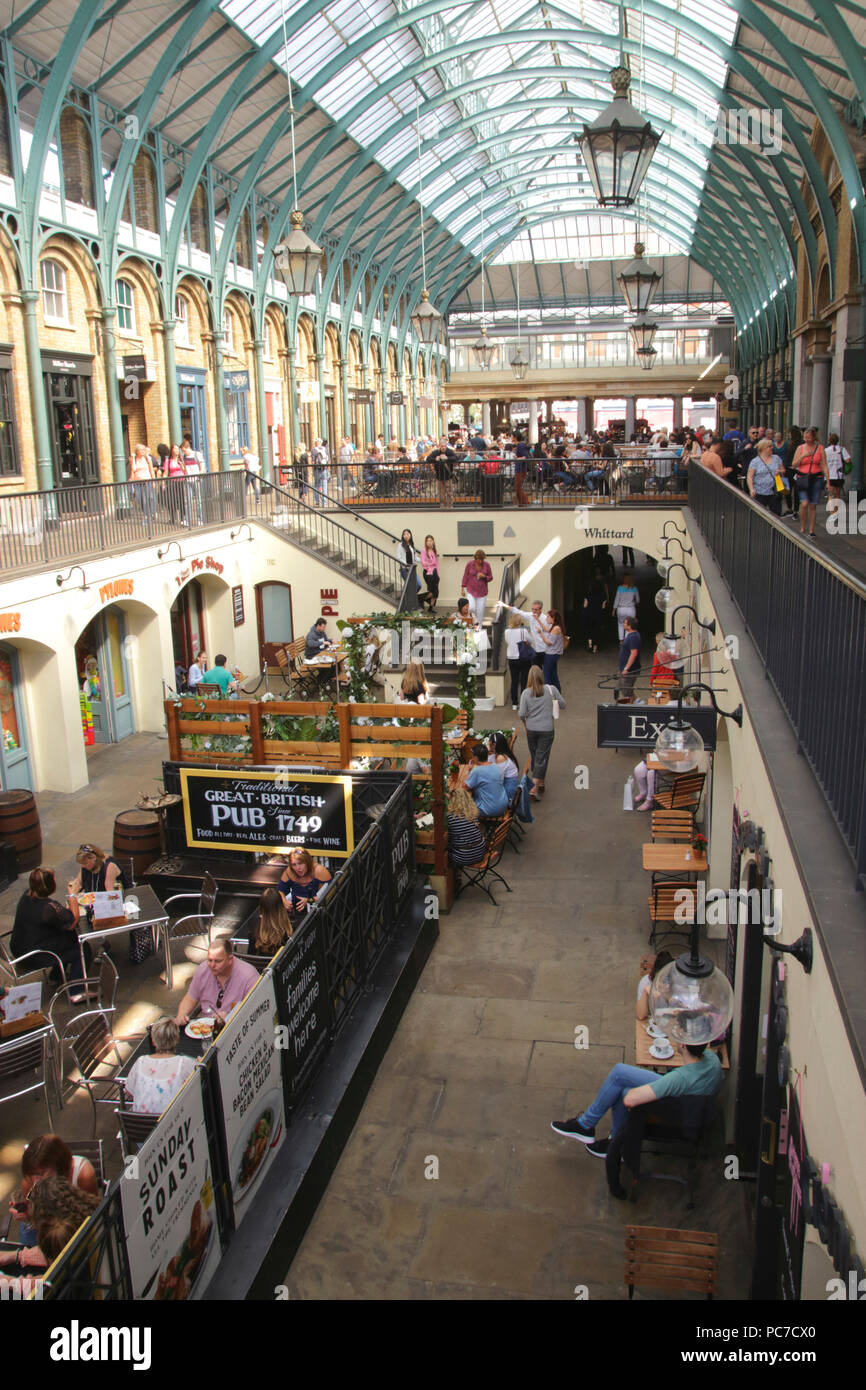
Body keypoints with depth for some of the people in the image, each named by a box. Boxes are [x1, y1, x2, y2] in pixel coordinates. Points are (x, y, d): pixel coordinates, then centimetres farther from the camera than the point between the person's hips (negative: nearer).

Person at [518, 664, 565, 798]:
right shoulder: (551, 690, -10)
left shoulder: (526, 693, -8)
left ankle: (540, 783, 35)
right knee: (542, 758, 1)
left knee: (535, 756, 19)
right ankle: (534, 789, -8)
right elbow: (563, 705, -1)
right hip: (547, 729, -2)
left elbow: (522, 714, -9)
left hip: (531, 730, 2)